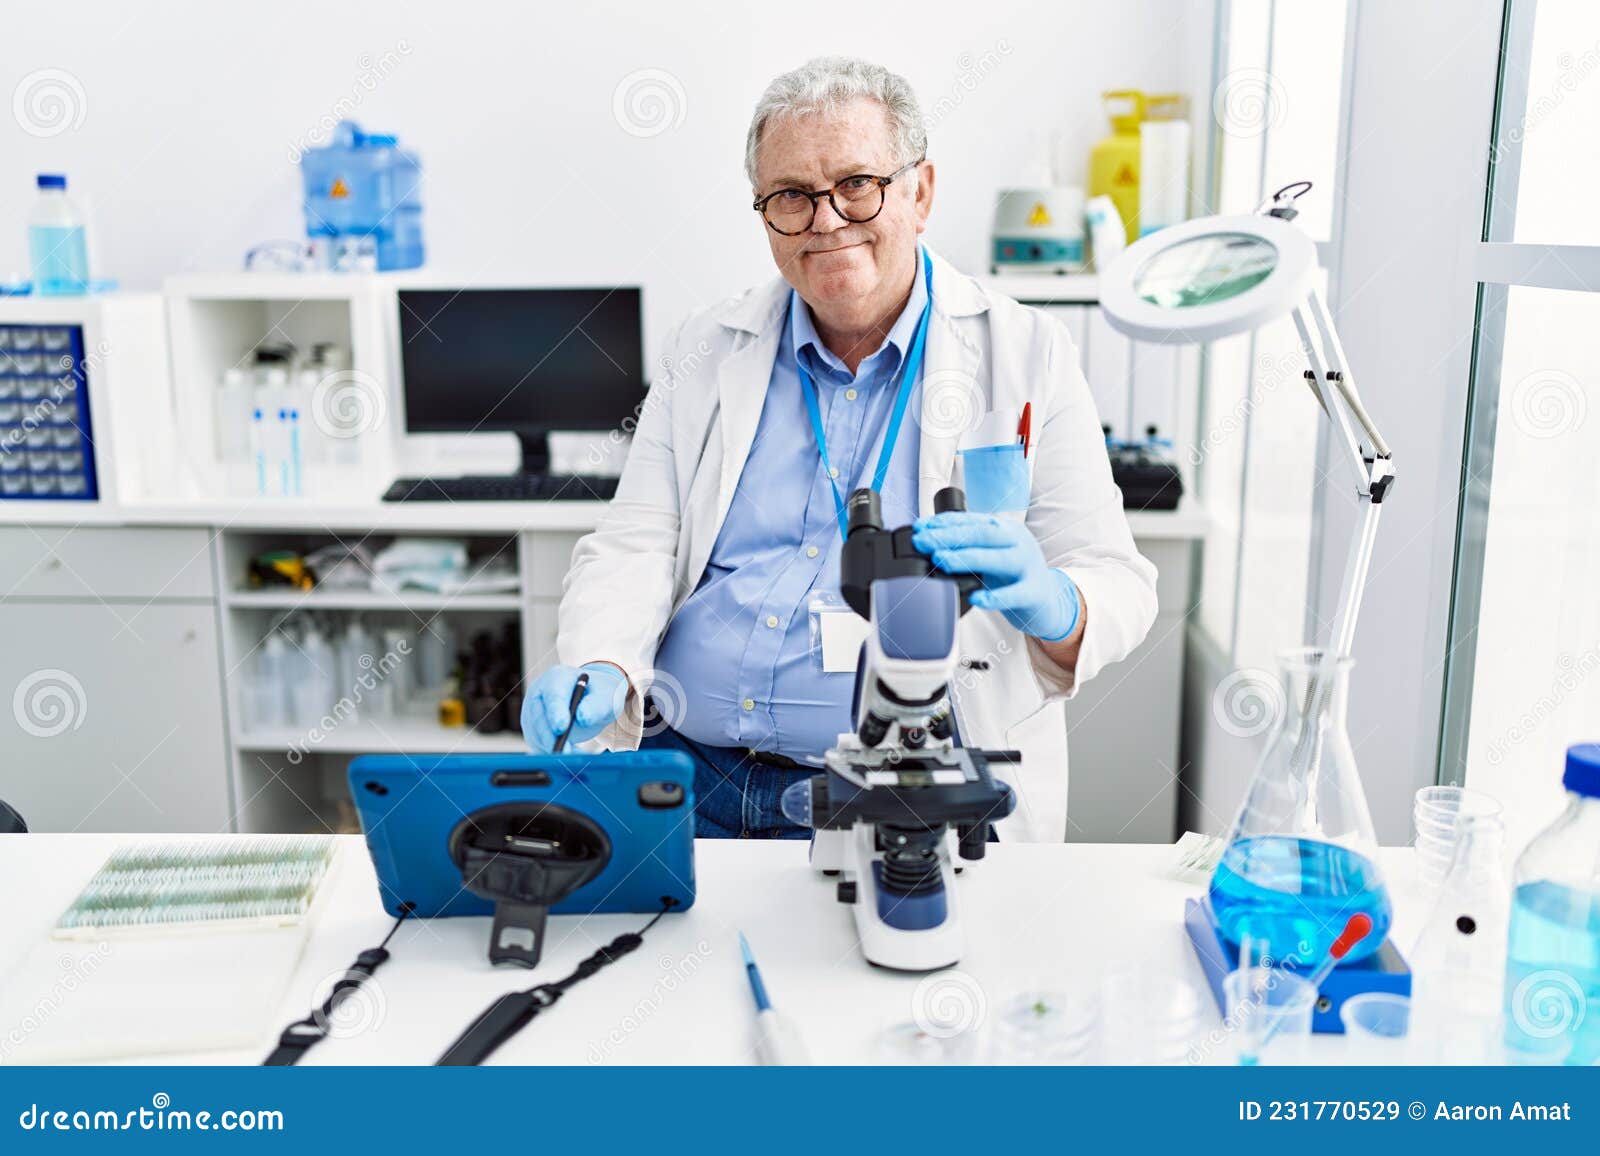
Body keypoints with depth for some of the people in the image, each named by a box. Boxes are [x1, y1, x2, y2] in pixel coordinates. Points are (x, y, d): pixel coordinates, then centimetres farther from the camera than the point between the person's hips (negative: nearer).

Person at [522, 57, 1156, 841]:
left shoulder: (1026, 356, 4)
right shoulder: (705, 352, 13)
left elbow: (1118, 585, 1)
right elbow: (632, 548, 6)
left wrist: (1047, 603, -24)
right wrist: (601, 674, -16)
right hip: (688, 774, 2)